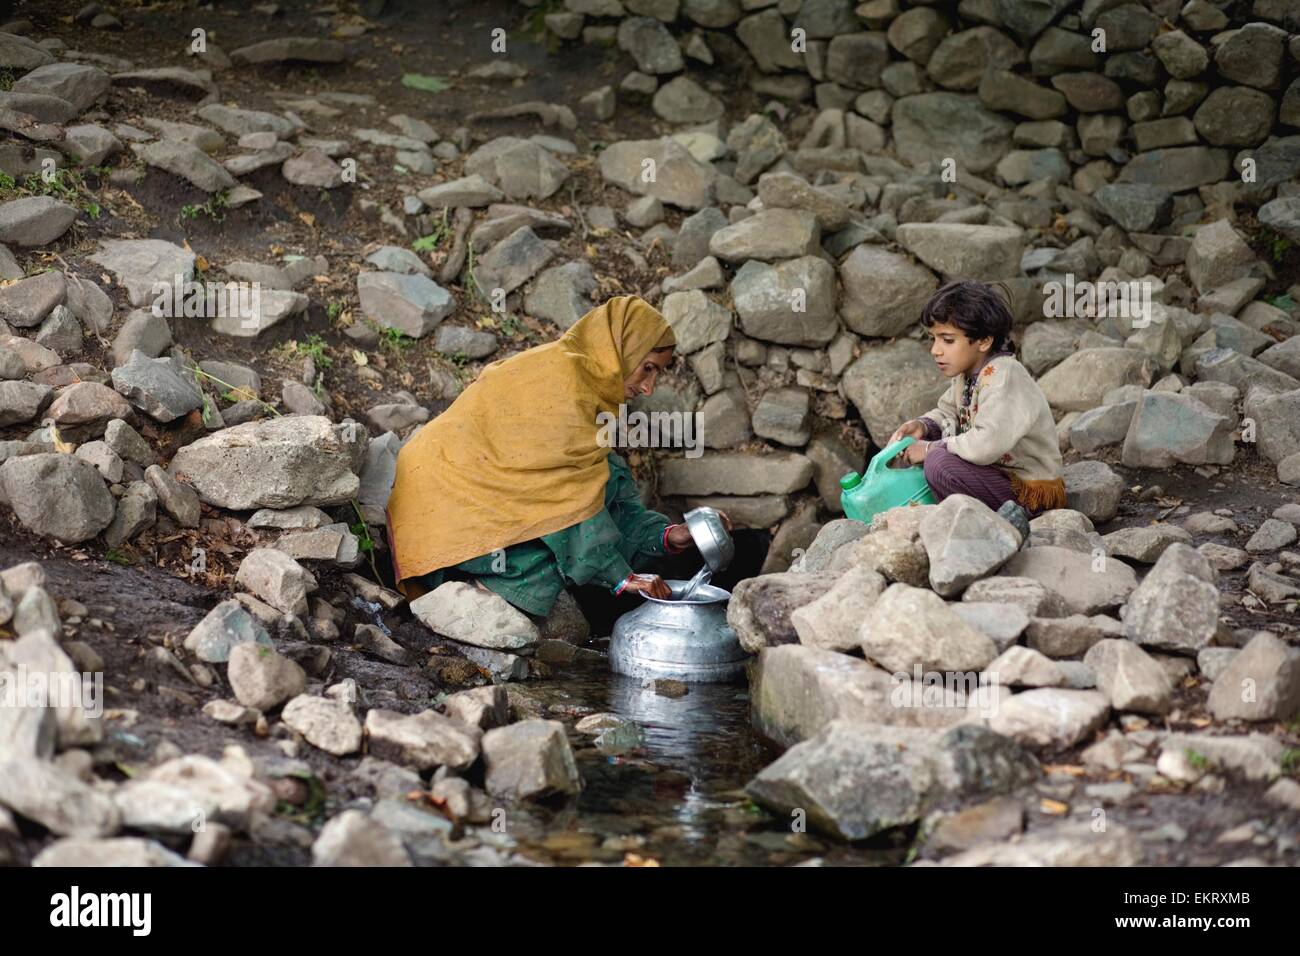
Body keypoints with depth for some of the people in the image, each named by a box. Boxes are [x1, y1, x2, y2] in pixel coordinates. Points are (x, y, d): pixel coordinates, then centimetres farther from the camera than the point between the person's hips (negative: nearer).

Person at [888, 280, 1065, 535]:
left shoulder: (1003, 375, -23)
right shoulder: (967, 372, 5)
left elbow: (987, 444, -35)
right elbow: (948, 412, 23)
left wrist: (931, 449, -22)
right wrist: (922, 426, -1)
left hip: (1030, 492, -10)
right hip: (997, 473, 10)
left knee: (939, 464, -27)